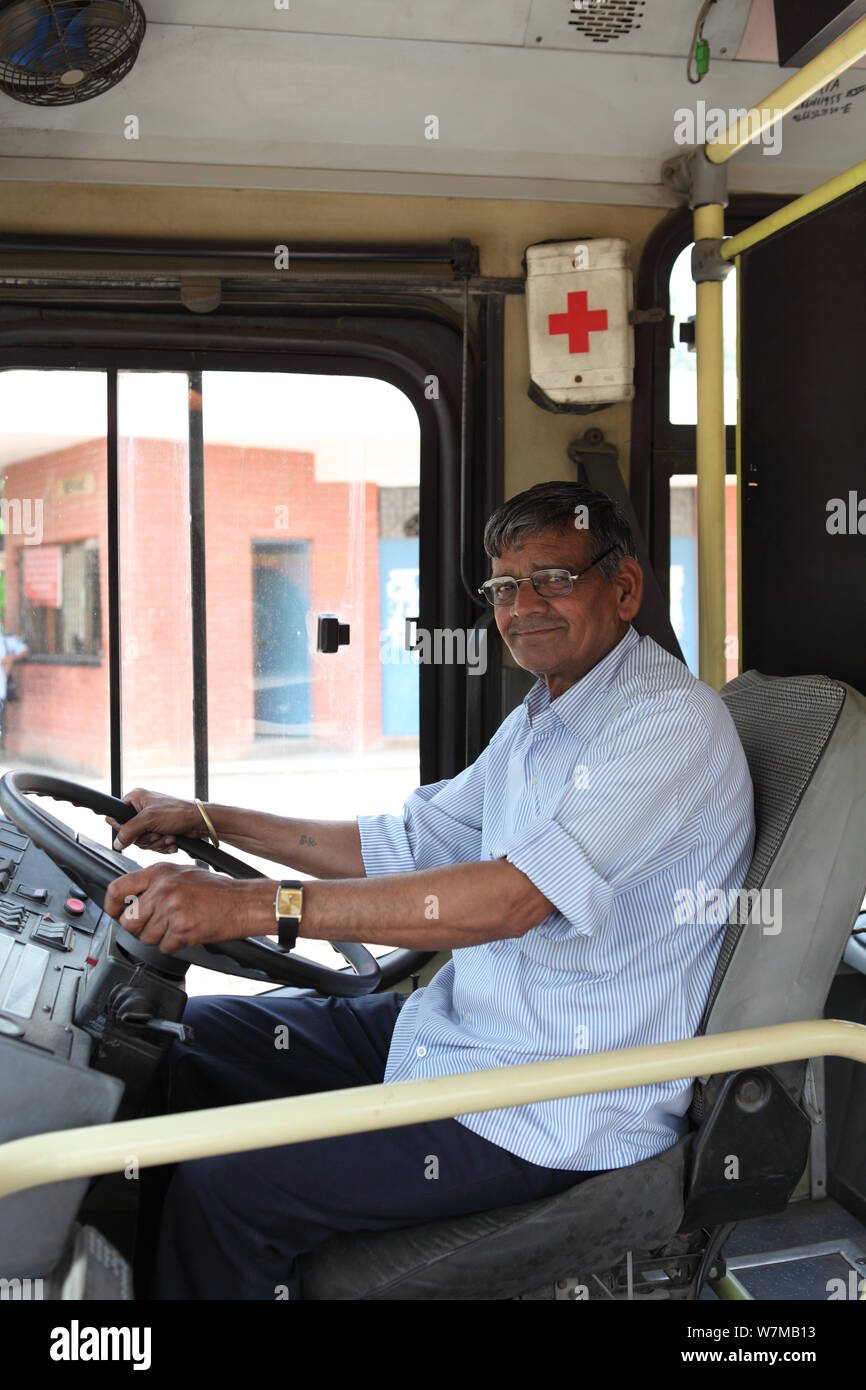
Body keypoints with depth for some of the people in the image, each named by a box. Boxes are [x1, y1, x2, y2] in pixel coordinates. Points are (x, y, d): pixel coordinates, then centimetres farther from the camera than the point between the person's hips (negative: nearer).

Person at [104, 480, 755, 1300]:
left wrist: (247, 905, -35)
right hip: (458, 1023, 10)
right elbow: (405, 846, 18)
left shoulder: (671, 724, -19)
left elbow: (515, 896, -31)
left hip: (554, 1115, -9)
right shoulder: (537, 720, 13)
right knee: (185, 1041, 9)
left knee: (224, 1191, -18)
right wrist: (207, 821, 14)